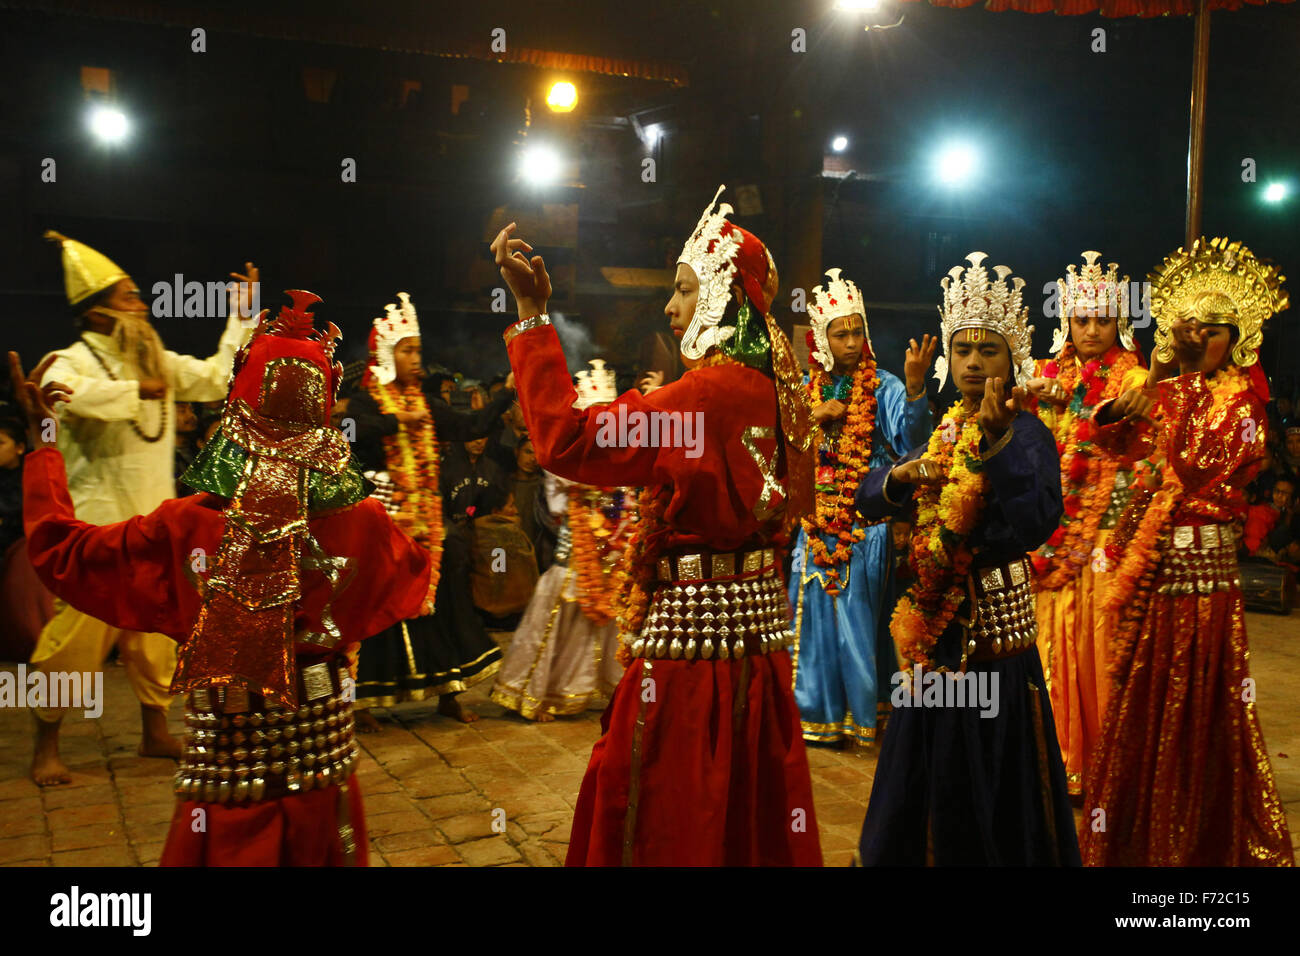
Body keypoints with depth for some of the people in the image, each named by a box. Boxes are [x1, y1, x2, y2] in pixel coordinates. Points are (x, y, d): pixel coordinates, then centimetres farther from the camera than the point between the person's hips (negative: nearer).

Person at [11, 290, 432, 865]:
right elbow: (416, 580, 7)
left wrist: (41, 439, 3)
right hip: (320, 736, 2)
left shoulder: (185, 527, -17)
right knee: (321, 847, 22)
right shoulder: (360, 521, -14)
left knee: (227, 848, 19)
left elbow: (57, 550, -4)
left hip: (226, 744, -1)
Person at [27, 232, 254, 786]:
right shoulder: (72, 362, -8)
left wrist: (242, 317, 14)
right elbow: (66, 394, -31)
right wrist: (139, 389, -23)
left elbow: (216, 377, 16)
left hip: (154, 520, 6)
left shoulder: (158, 362, 12)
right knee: (81, 627, -4)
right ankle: (45, 746, 12)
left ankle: (155, 731, 25)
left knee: (156, 626, 12)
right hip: (99, 521, -6)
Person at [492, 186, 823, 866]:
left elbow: (565, 440, -21)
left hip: (693, 629, -8)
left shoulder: (710, 391, -18)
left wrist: (532, 314, -15)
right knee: (748, 813, 19)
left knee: (675, 819, 5)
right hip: (755, 631, 9)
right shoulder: (773, 390, 8)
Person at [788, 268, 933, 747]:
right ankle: (818, 710, 19)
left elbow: (909, 436, -21)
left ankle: (863, 711, 12)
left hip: (867, 520, -4)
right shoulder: (806, 386, 9)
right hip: (817, 517, 4)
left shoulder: (882, 386, -4)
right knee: (816, 610, 7)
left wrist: (914, 387, -37)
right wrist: (814, 419, -7)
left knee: (860, 612, -1)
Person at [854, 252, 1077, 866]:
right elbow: (868, 499, 11)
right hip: (936, 623, 7)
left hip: (992, 625, -6)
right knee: (927, 773, 19)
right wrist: (901, 476, -9)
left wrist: (996, 442, -34)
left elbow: (1036, 524, -29)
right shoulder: (945, 430, 9)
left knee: (989, 777, 5)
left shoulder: (1026, 433, -11)